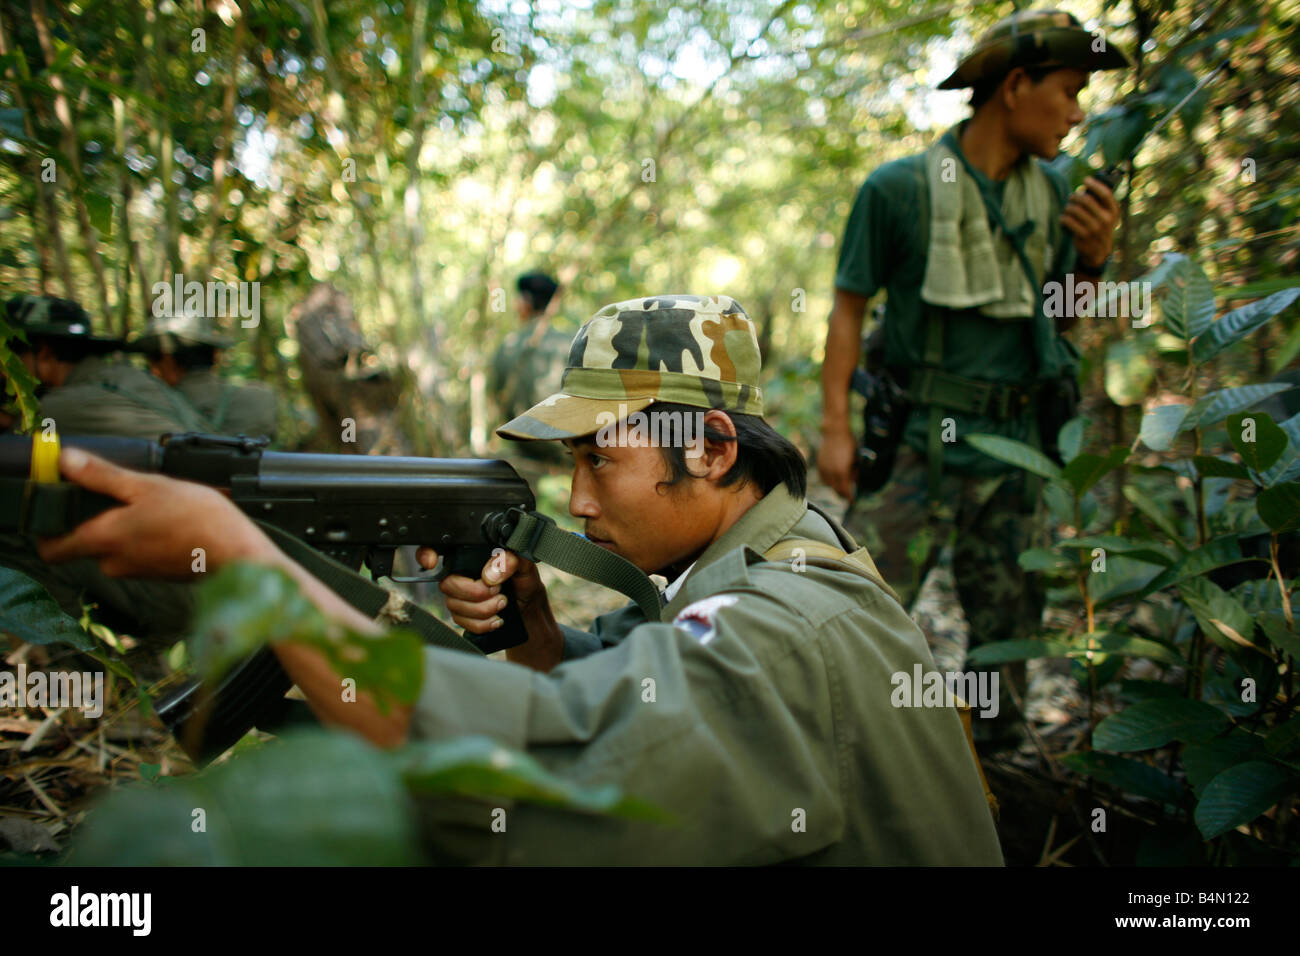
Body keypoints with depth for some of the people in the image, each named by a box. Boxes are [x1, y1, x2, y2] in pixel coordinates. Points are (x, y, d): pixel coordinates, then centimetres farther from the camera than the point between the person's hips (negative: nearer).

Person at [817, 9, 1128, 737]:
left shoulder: (1053, 192, 9)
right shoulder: (901, 187, -6)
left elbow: (1059, 321, 16)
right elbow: (850, 305, -3)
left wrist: (1093, 262, -4)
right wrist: (836, 426, -9)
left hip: (1016, 438, 5)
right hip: (924, 434, -5)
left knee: (1010, 628, 13)